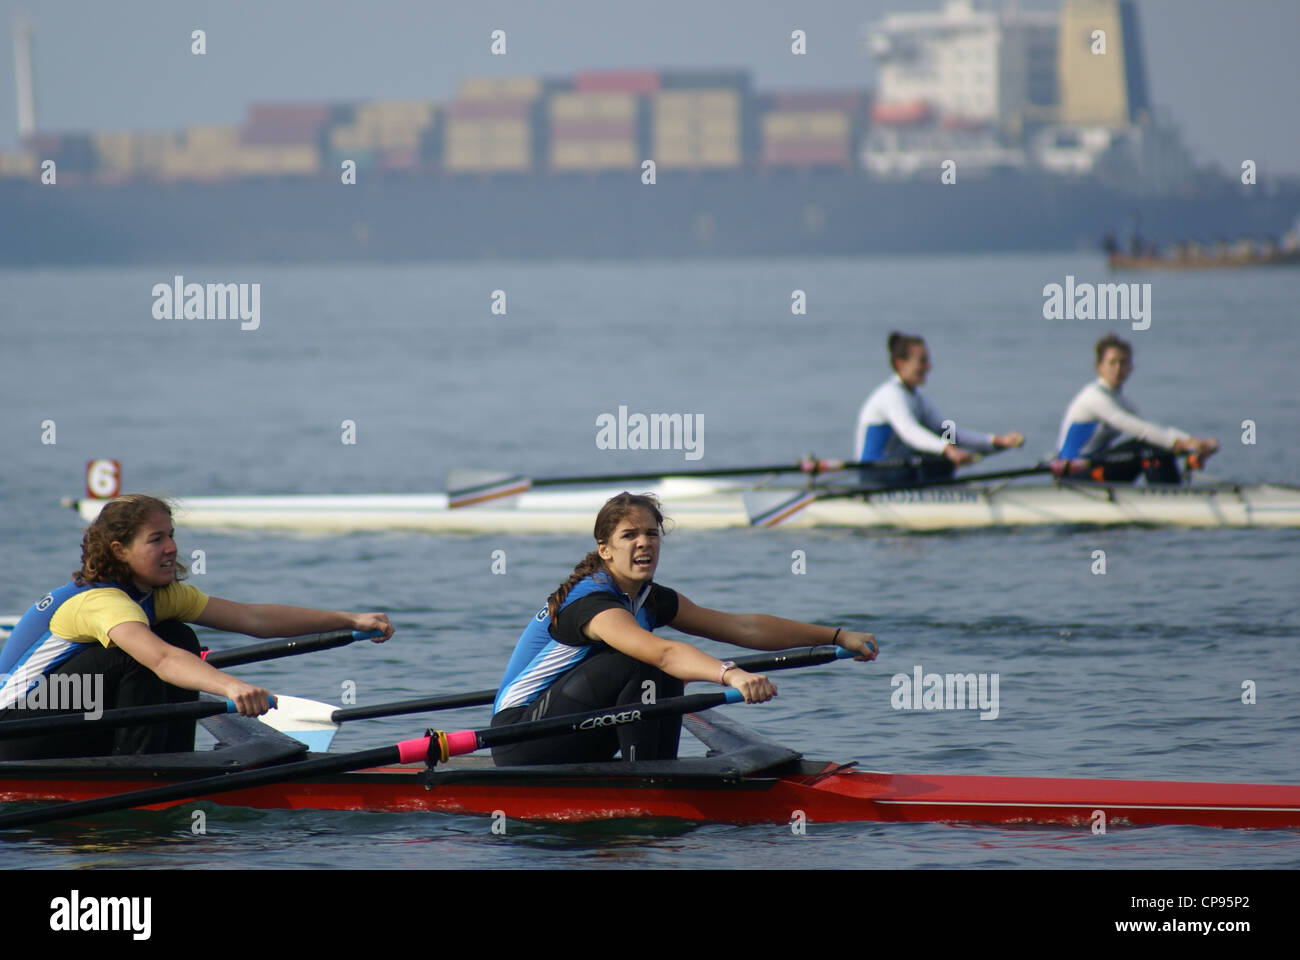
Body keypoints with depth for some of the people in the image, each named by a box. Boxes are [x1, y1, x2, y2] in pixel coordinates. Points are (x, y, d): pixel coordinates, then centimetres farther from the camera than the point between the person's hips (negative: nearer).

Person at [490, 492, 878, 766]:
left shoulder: (650, 599, 5)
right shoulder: (591, 602, -23)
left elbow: (743, 626, 4)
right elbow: (661, 651, -41)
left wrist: (838, 637, 2)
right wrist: (730, 675, -57)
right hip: (519, 740, -9)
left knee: (668, 677, -2)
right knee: (640, 665, -23)